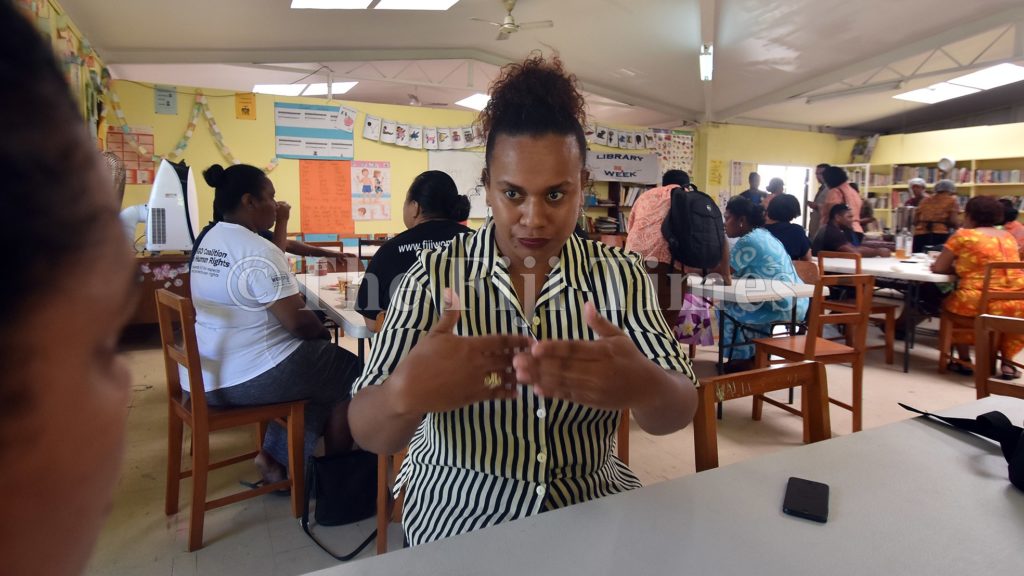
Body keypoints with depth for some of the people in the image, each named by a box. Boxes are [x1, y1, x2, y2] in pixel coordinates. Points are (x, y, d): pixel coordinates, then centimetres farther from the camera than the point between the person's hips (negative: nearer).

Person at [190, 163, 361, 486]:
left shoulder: (207, 239, 9)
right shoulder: (258, 250, -21)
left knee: (319, 360, 24)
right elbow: (299, 322, -22)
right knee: (350, 371, 7)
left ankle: (277, 456, 20)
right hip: (247, 378, -10)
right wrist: (323, 332, -2)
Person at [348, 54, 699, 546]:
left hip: (591, 512, 1)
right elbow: (369, 434, -13)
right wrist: (404, 394, -37)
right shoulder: (435, 275, -10)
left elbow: (680, 411, -12)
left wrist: (644, 387, -36)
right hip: (457, 518, 0)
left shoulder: (620, 275, -5)